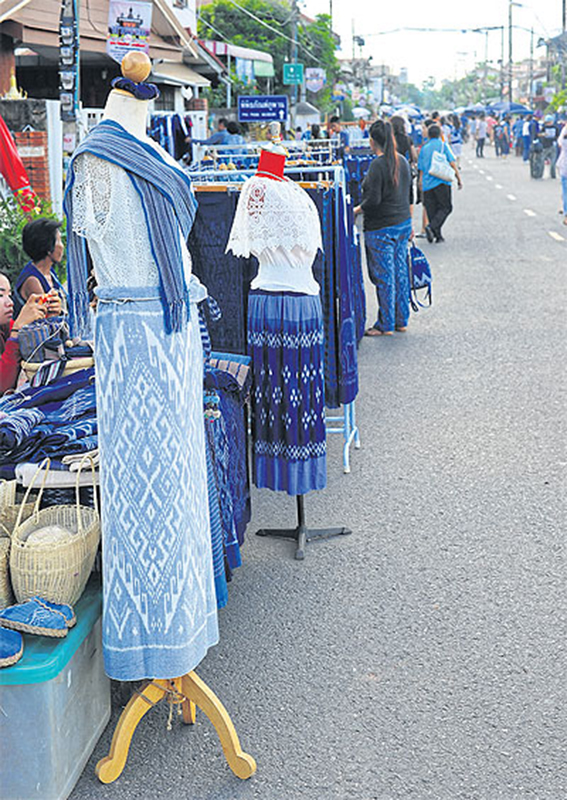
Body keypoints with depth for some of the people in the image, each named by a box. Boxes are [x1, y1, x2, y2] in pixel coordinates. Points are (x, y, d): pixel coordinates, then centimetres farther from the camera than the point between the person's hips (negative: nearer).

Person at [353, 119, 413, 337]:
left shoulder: (378, 165, -17)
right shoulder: (402, 161, 7)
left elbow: (373, 200, -21)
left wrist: (356, 210, -5)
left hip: (381, 229, -8)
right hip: (403, 223, 8)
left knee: (384, 277, -1)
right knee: (400, 273, 13)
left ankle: (386, 325, 5)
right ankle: (401, 320, 21)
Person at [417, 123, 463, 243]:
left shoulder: (424, 148, 11)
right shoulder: (443, 146, 1)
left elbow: (420, 168, 16)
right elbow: (452, 163, -5)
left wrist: (420, 181, 29)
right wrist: (459, 178, 0)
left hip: (427, 183, 4)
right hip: (441, 182, -4)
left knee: (431, 209, 9)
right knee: (445, 207, 0)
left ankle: (438, 235, 7)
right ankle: (431, 227, -21)